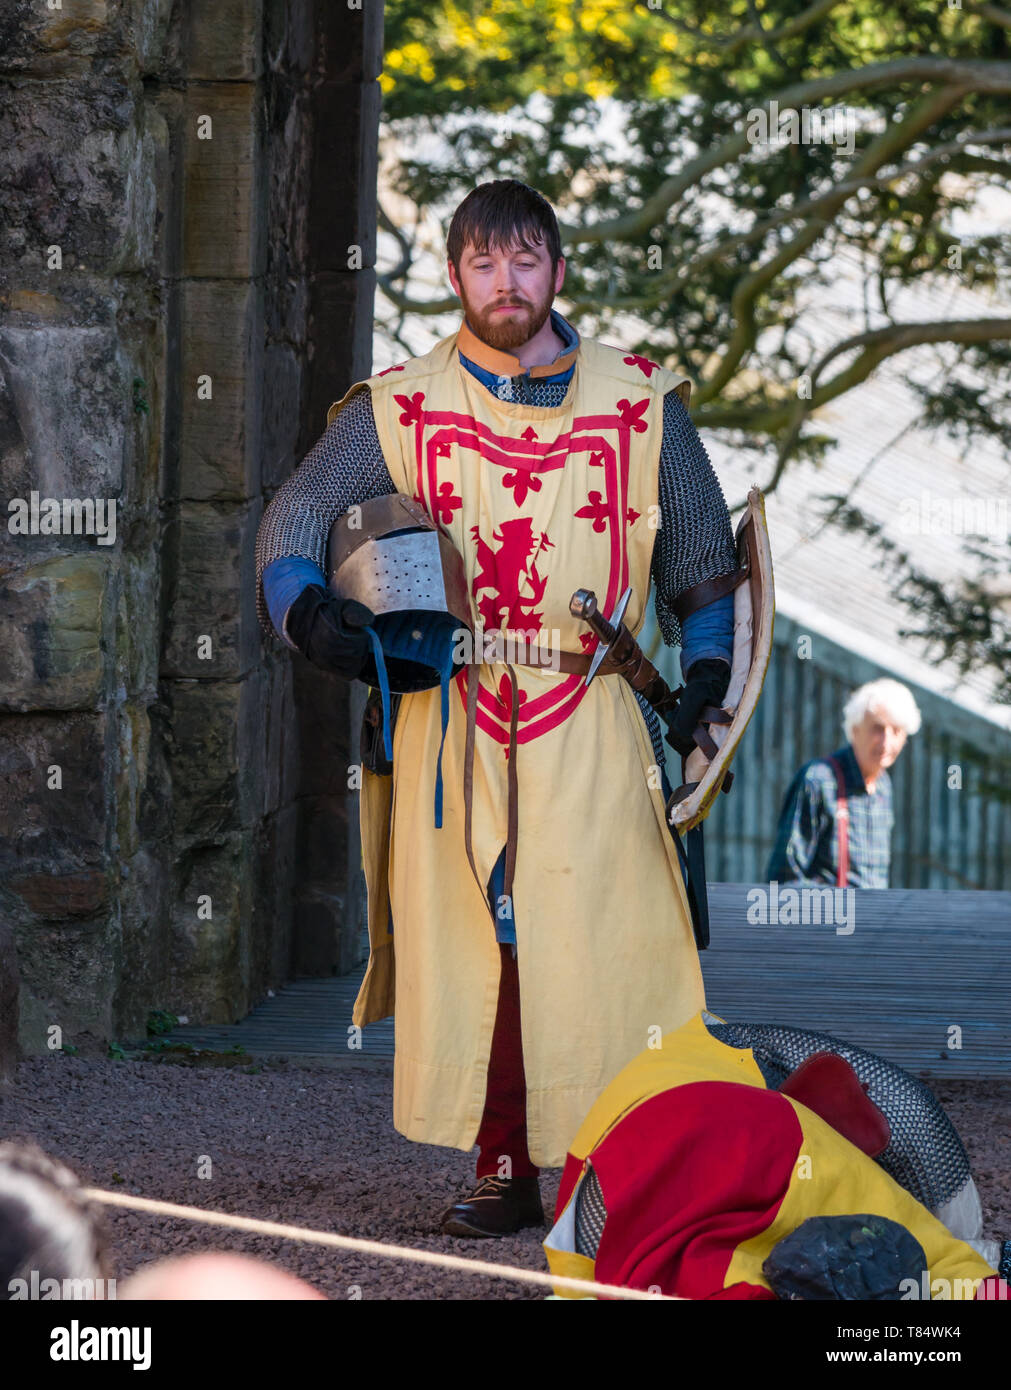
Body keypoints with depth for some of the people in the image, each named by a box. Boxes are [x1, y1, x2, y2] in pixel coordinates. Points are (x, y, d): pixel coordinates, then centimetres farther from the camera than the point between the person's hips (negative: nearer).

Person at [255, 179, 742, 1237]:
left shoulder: (641, 402, 8)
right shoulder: (401, 409, 6)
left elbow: (701, 557, 17)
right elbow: (295, 517, 8)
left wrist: (700, 678, 11)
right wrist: (310, 612, -11)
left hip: (593, 723, -1)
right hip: (453, 722, 1)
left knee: (602, 937, -8)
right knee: (471, 941, -2)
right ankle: (504, 1170, 6)